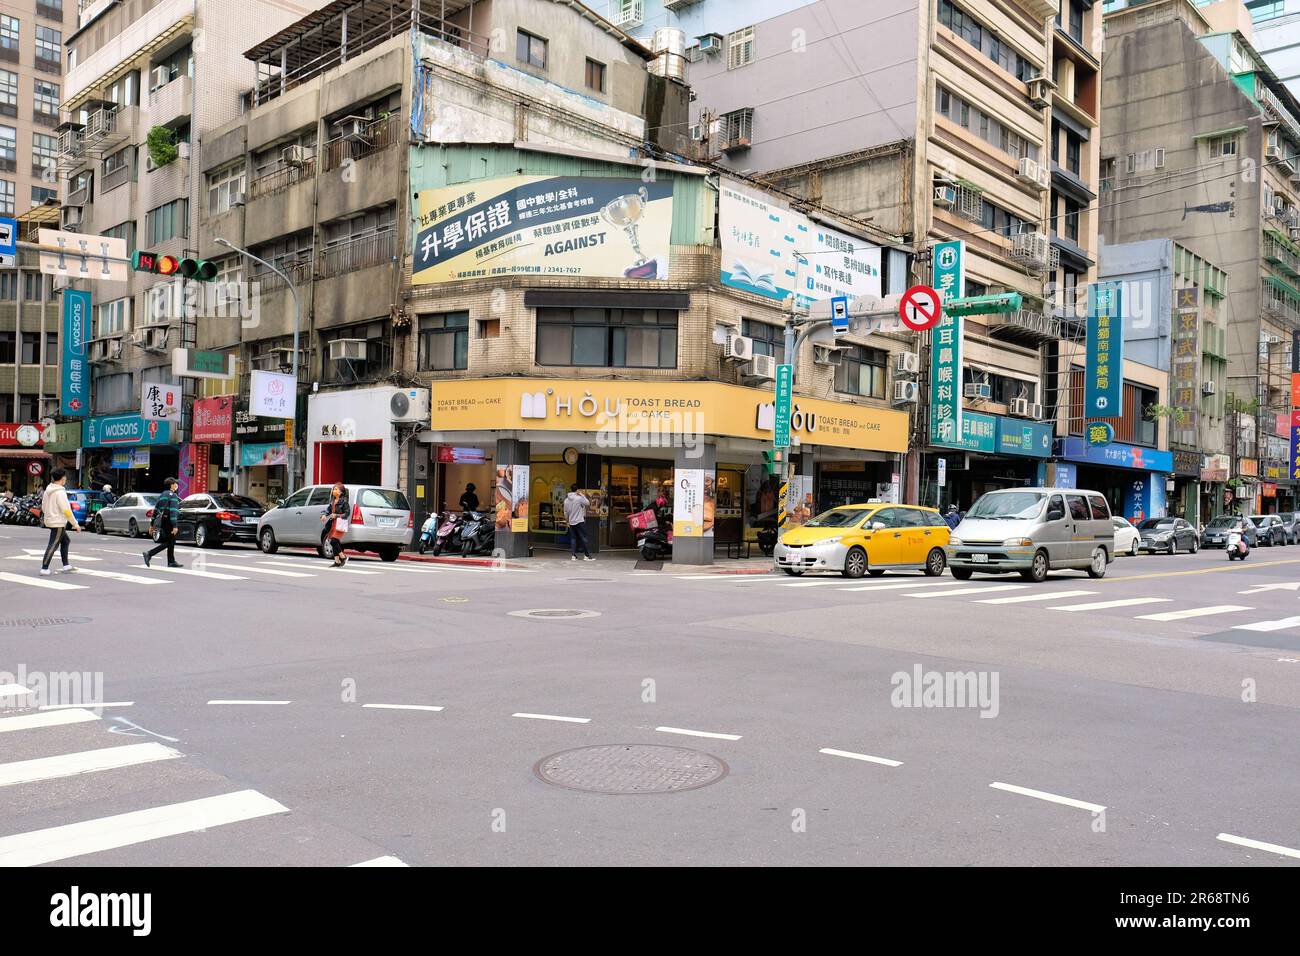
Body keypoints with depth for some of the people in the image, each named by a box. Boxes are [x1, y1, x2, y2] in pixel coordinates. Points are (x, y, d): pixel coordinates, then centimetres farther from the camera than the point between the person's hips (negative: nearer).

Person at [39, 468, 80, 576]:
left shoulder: (47, 490, 9)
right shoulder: (60, 492, -18)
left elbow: (43, 507, 16)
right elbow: (66, 511, -19)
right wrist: (75, 524, -13)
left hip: (49, 520, 10)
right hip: (58, 522, -10)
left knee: (65, 540, 19)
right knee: (53, 545, -6)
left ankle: (66, 565, 22)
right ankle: (44, 569, -6)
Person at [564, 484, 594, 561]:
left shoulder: (566, 500, 5)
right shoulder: (579, 498, -12)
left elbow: (565, 513, 11)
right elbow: (588, 503, 0)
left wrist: (567, 521, 22)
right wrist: (582, 495, 2)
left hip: (571, 522, 5)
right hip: (579, 521, -5)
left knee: (573, 538, 7)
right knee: (583, 538, -1)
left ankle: (574, 556, 3)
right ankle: (587, 555, -2)